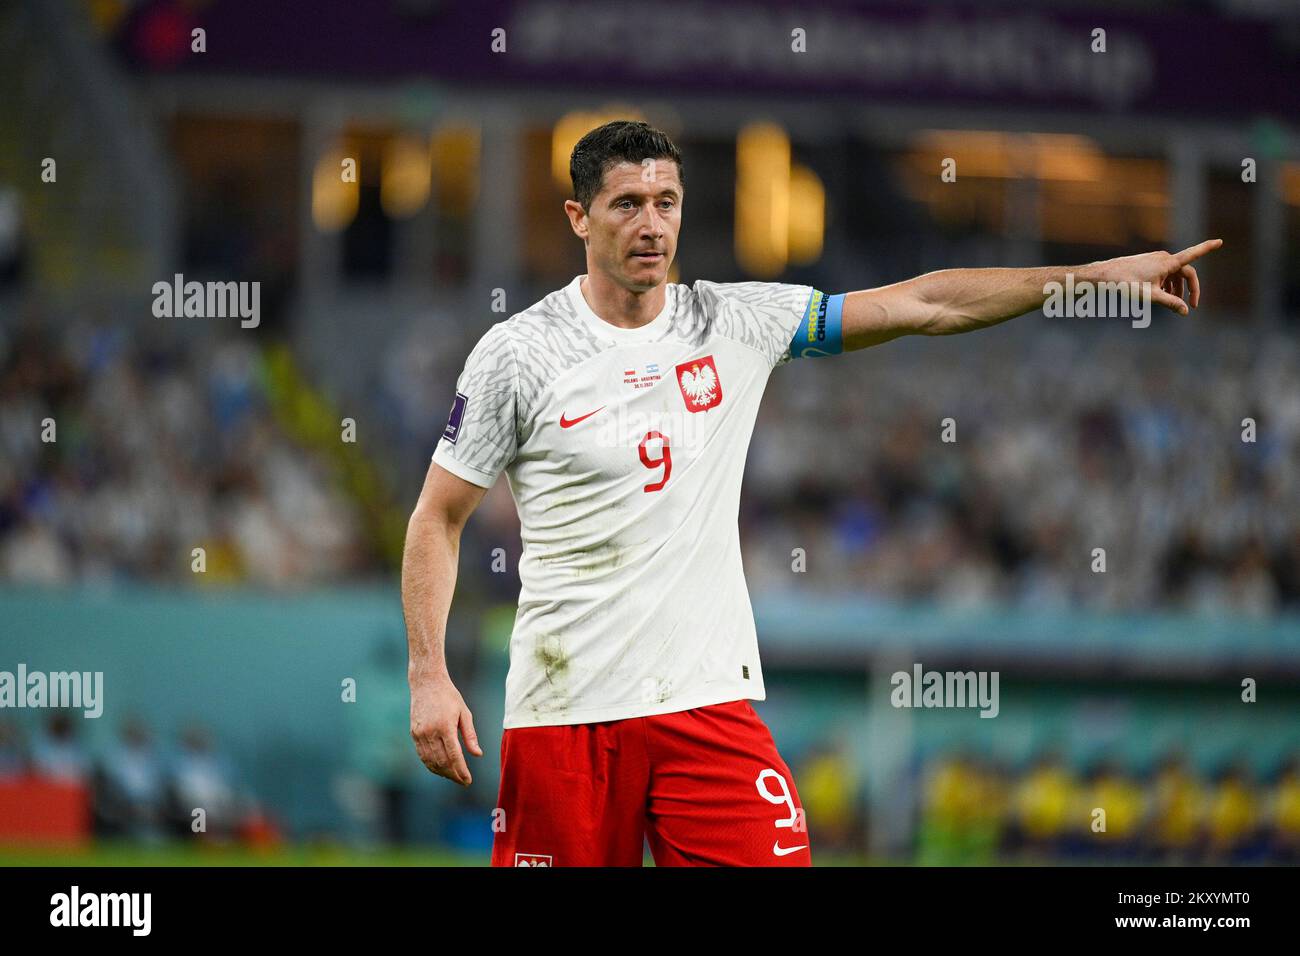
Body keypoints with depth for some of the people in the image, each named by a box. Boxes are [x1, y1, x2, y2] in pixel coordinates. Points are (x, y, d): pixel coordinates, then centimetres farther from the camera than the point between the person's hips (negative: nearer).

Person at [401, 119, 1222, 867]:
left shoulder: (735, 324, 5)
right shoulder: (517, 355, -3)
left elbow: (925, 305, 7)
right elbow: (438, 519, 3)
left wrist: (1104, 275, 3)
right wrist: (429, 675, -7)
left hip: (709, 701, 2)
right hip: (563, 710, -2)